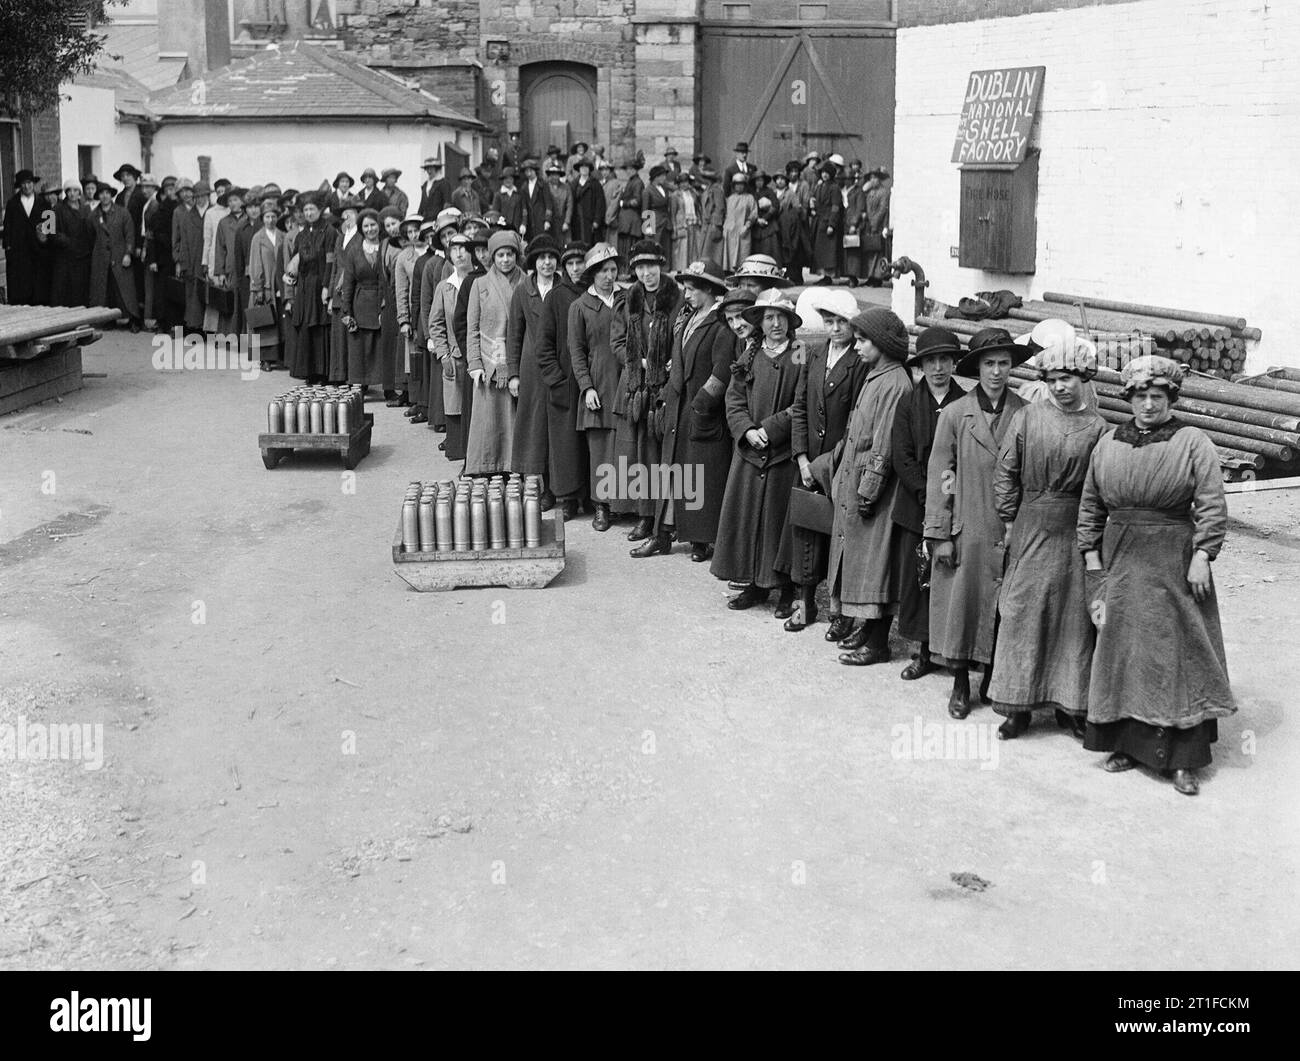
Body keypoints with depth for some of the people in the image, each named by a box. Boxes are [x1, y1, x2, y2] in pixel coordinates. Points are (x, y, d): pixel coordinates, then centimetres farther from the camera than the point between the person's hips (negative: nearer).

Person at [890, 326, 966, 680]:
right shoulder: (908, 405, 5)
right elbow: (902, 457, 0)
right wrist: (928, 495, -10)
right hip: (916, 508, 2)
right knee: (917, 576, 2)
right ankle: (924, 651, 11)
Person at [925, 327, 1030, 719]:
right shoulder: (955, 414, -2)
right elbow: (938, 475, 0)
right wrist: (939, 534, -2)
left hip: (1010, 529, 0)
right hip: (967, 529, 0)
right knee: (961, 602, 6)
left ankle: (994, 679, 26)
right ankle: (960, 684, 20)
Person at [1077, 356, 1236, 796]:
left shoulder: (1193, 442, -5)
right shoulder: (1108, 443, 7)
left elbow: (1212, 505, -8)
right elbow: (1090, 505, 12)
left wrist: (1201, 556, -14)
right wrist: (1092, 556, 7)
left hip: (1174, 561, -4)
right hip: (1120, 559, 4)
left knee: (1178, 655, -1)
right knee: (1121, 652, 7)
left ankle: (1183, 759, 3)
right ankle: (1129, 743, 18)